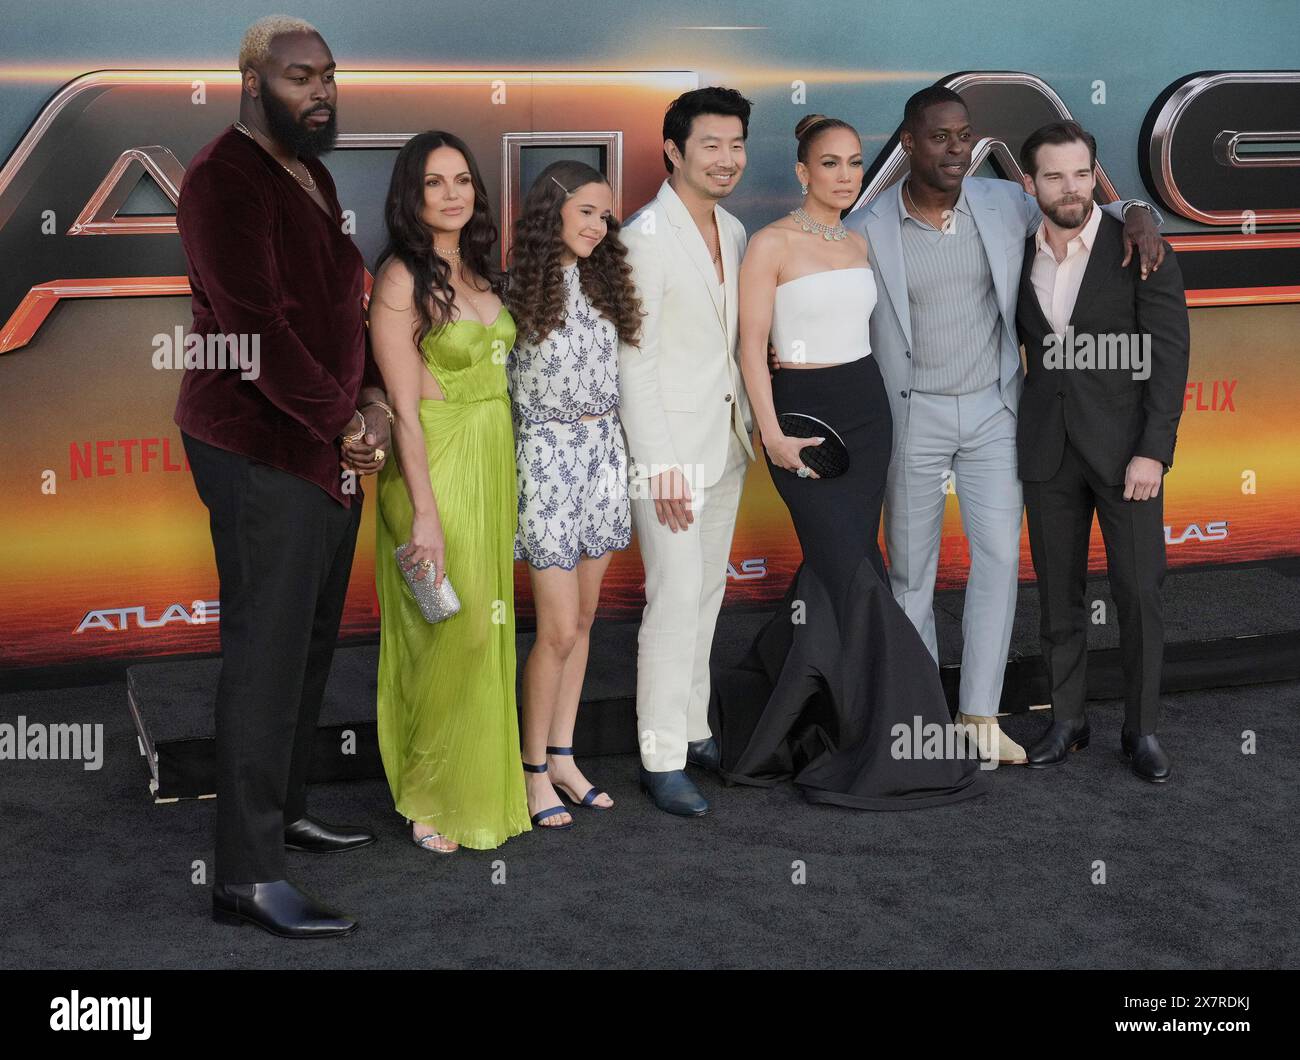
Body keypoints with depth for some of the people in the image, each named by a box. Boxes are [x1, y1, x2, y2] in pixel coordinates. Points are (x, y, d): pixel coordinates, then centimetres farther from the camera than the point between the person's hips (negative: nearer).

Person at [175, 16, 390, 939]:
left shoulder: (315, 177, 17)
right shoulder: (226, 178, -12)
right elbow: (256, 325, -20)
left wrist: (369, 394, 4)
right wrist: (346, 423, -16)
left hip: (332, 451, 9)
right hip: (261, 451, -9)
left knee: (312, 645, 15)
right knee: (267, 655, -8)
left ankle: (284, 809, 30)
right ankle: (246, 876, -3)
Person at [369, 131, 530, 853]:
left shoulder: (479, 272, 11)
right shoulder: (401, 277, -11)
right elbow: (403, 407, -15)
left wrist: (501, 476, 10)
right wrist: (424, 512, -19)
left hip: (494, 462, 7)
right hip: (434, 466, -7)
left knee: (488, 626, 11)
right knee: (450, 632, -4)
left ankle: (480, 783, 24)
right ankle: (427, 798, 12)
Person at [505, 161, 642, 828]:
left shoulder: (602, 283, 9)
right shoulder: (520, 289, -9)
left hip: (602, 449, 6)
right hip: (549, 453, -6)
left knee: (582, 617, 11)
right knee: (558, 629, -6)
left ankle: (563, 756, 21)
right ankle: (535, 770, 9)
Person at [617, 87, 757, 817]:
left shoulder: (732, 231, 11)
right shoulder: (647, 237, -14)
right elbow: (634, 361, -17)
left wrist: (749, 427, 11)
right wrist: (660, 466, -19)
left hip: (726, 446, 8)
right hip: (671, 450, -8)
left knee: (708, 592, 14)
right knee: (676, 598, -7)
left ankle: (695, 728, 25)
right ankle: (662, 760, 0)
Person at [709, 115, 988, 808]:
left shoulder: (861, 245, 13)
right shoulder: (772, 243, -6)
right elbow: (751, 346, -9)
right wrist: (771, 434, -16)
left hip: (866, 409, 6)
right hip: (800, 408, -6)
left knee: (834, 567, 5)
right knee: (856, 574, -10)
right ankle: (883, 747, -1)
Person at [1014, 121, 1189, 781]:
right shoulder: (1017, 256, 4)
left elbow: (1169, 354, -8)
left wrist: (1153, 451, -14)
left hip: (1124, 446, -3)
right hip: (1048, 450, 3)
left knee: (1138, 591, 0)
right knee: (1058, 591, 9)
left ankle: (1141, 729, 14)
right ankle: (1067, 720, 22)